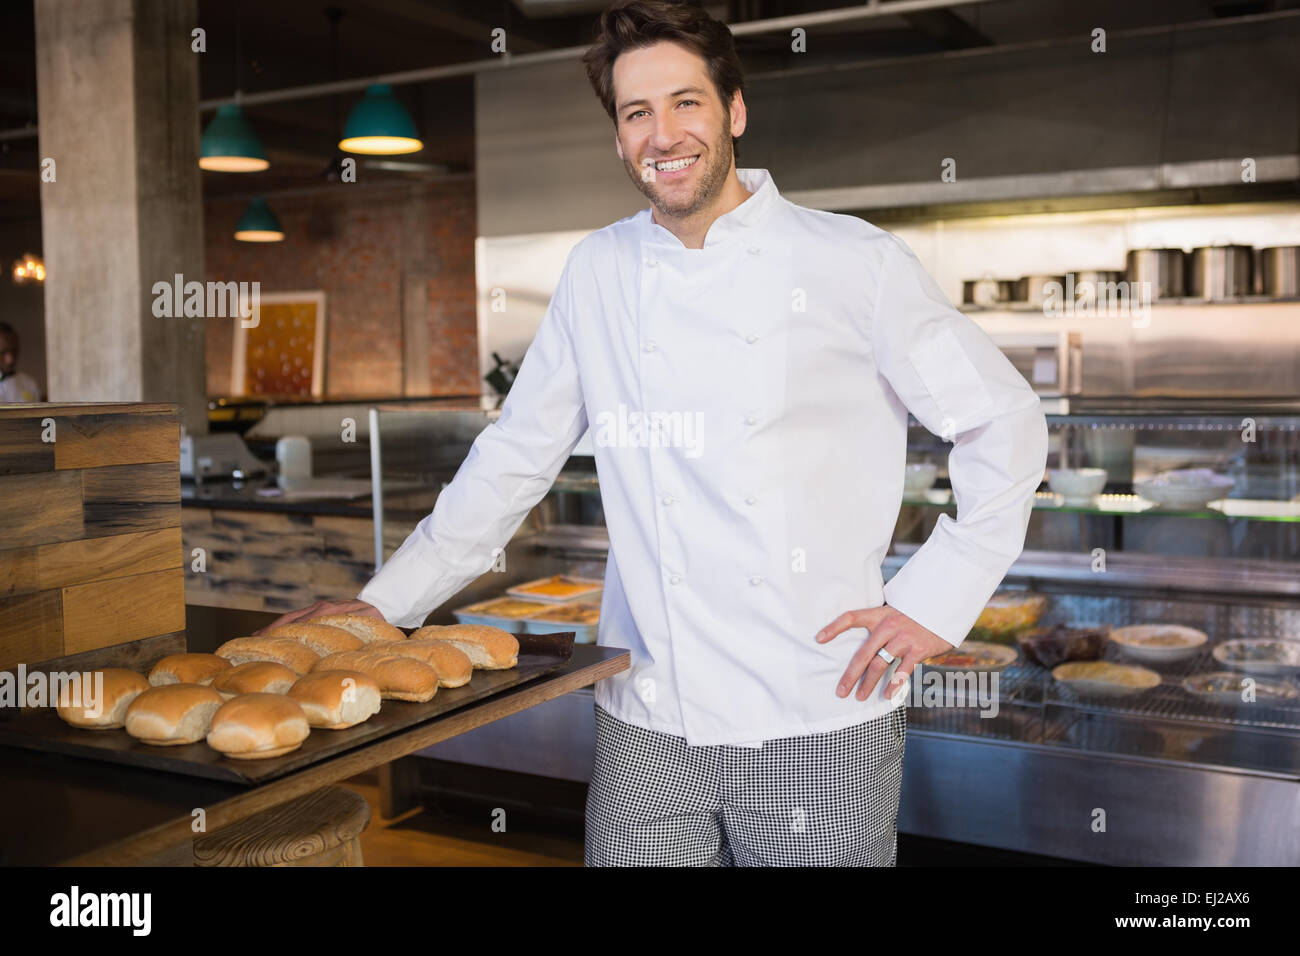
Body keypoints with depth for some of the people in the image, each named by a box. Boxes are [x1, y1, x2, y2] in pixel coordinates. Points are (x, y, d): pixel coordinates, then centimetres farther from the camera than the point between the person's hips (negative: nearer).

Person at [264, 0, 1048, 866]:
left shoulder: (854, 263, -4)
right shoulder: (599, 273, 7)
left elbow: (1006, 425, 2)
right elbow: (515, 457, 13)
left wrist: (936, 600, -5)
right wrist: (386, 601, 10)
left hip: (817, 720, -2)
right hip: (646, 717, 3)